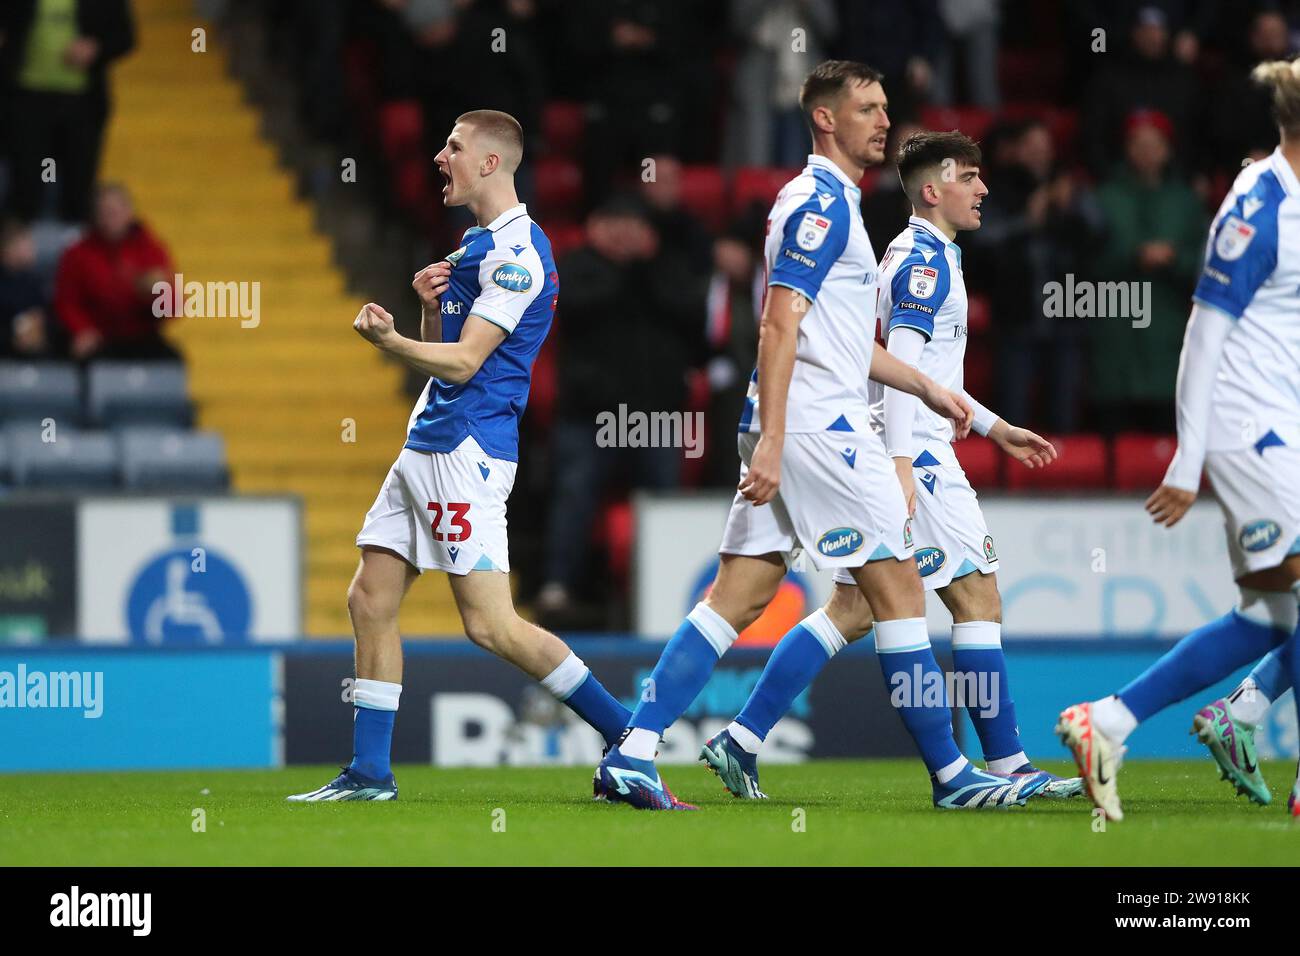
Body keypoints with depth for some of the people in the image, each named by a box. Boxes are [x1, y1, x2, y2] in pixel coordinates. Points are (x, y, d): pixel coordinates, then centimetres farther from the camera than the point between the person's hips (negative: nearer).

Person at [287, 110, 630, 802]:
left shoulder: (517, 252, -13)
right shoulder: (476, 243, 18)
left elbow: (463, 362, -18)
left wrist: (387, 341, -31)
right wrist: (428, 303, 3)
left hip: (466, 448, -10)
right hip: (427, 446, 10)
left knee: (490, 623, -13)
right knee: (370, 599, 7)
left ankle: (628, 738, -9)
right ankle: (369, 774, 11)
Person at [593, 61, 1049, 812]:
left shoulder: (835, 204, 21)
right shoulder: (821, 203, -11)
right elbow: (780, 326, -19)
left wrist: (928, 389, 30)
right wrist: (770, 441, -25)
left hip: (791, 433, 10)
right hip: (818, 426, -10)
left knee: (738, 598, 4)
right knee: (899, 586, -3)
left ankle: (633, 755, -3)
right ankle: (952, 773, 2)